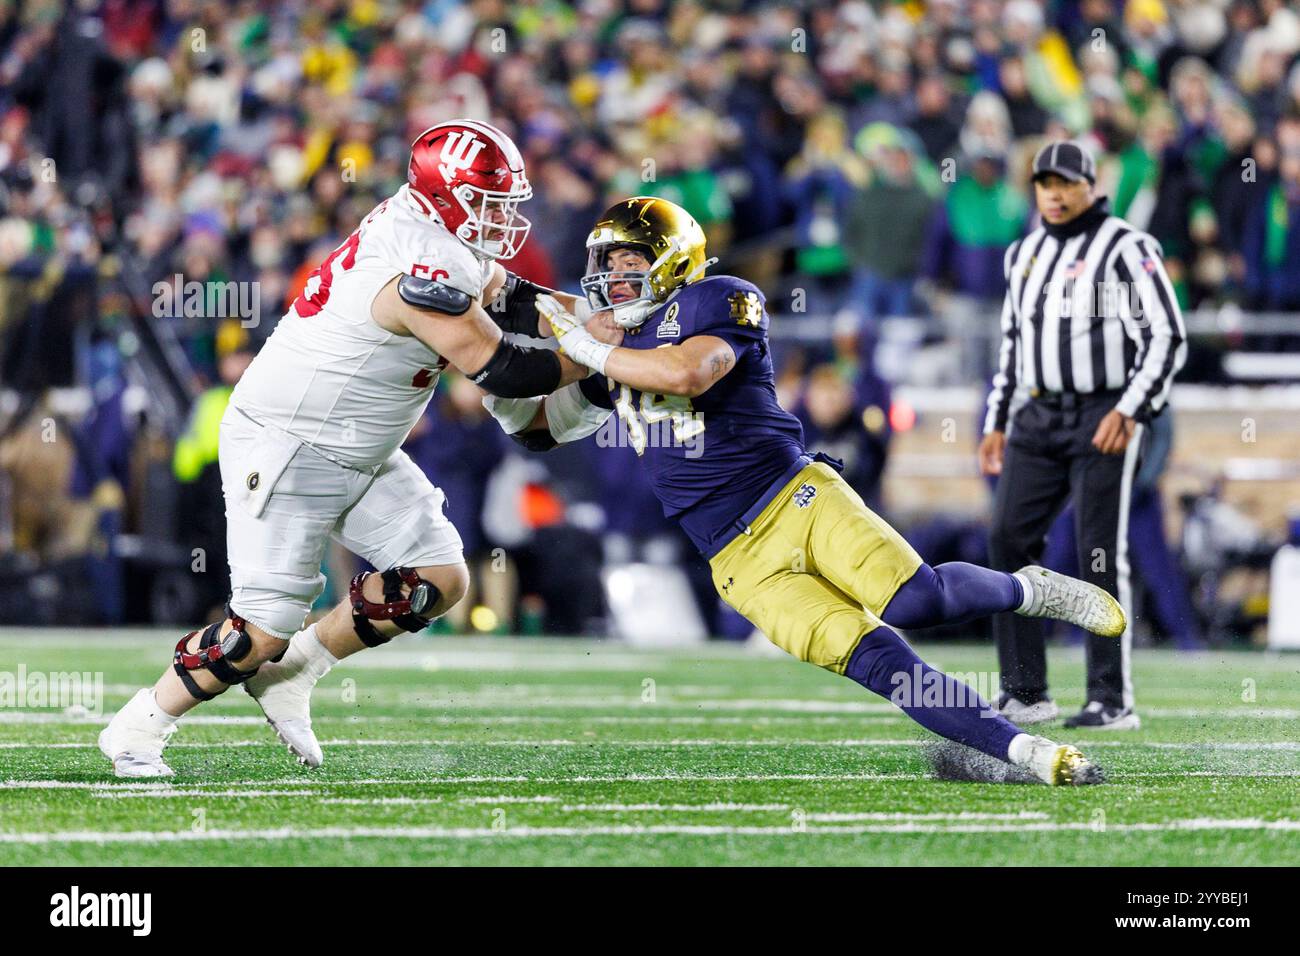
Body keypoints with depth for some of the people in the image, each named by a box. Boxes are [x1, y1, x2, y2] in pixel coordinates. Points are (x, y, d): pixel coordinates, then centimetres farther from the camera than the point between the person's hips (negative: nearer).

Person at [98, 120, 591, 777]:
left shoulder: (421, 226, 1)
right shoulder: (422, 273, -28)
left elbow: (500, 293, 19)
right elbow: (500, 371, -23)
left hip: (357, 454, 10)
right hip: (285, 453, -10)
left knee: (439, 579, 3)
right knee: (263, 630, -9)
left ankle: (292, 672, 15)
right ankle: (137, 731, 9)